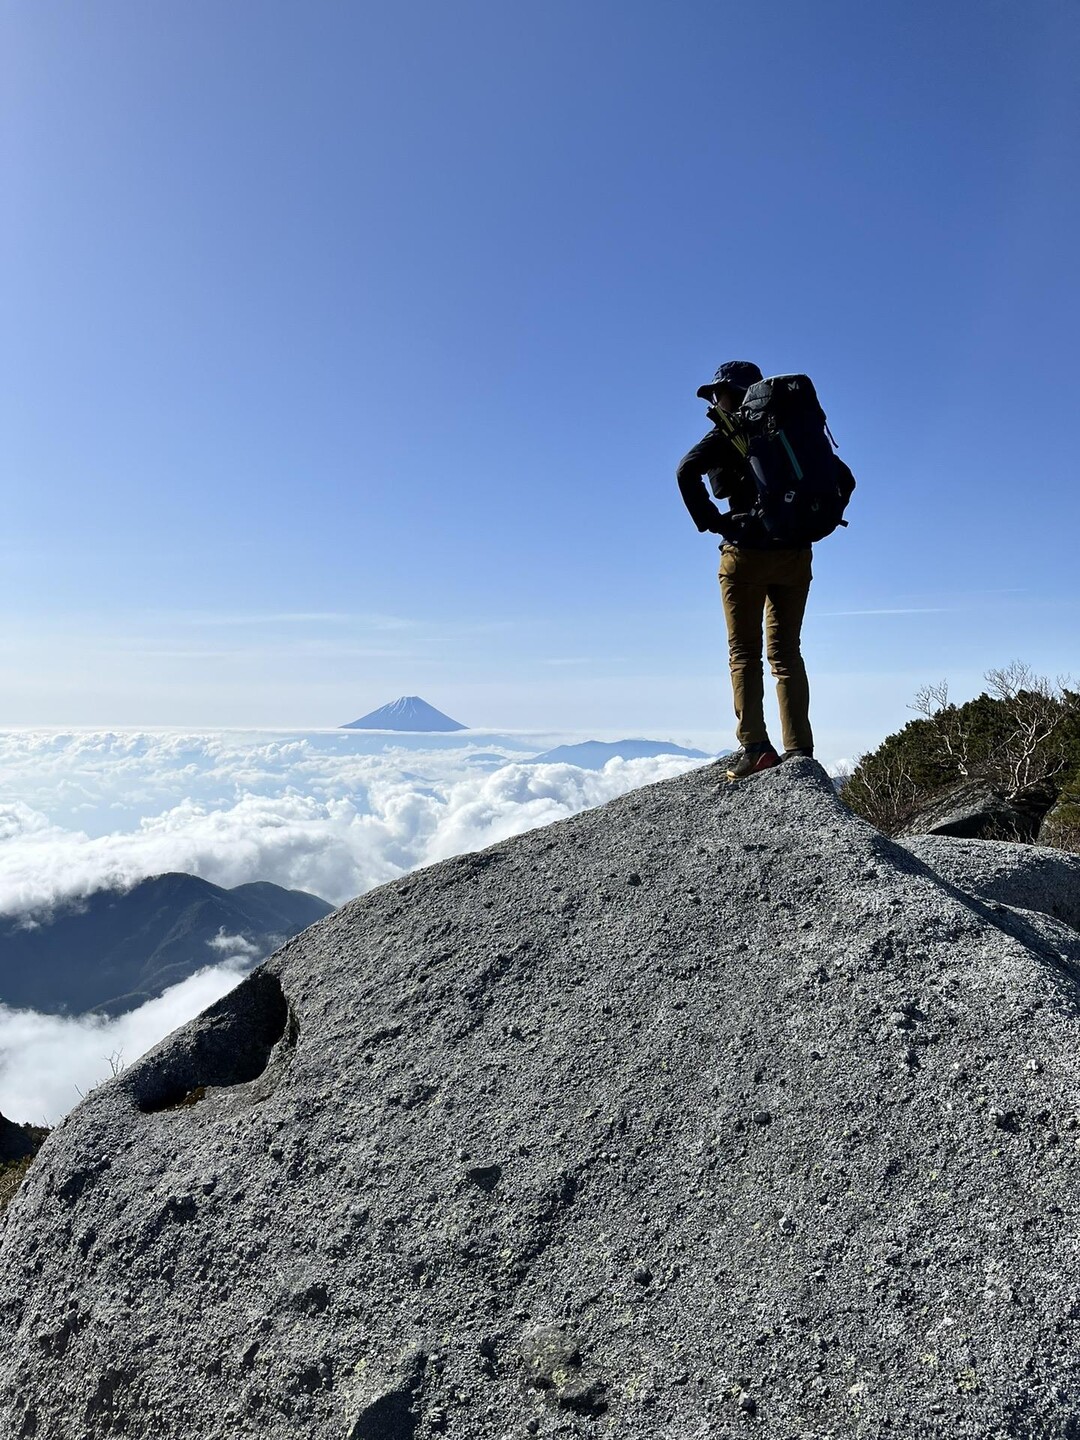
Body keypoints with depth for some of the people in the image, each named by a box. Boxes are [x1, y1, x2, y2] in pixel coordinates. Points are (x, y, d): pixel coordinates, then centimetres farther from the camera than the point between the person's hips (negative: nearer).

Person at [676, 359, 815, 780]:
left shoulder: (726, 434, -2)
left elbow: (687, 472, -18)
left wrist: (712, 522, -9)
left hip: (747, 552, -5)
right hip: (795, 552, 5)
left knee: (744, 652, 1)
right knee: (786, 652, 8)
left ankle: (755, 746, -7)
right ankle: (799, 749, 3)